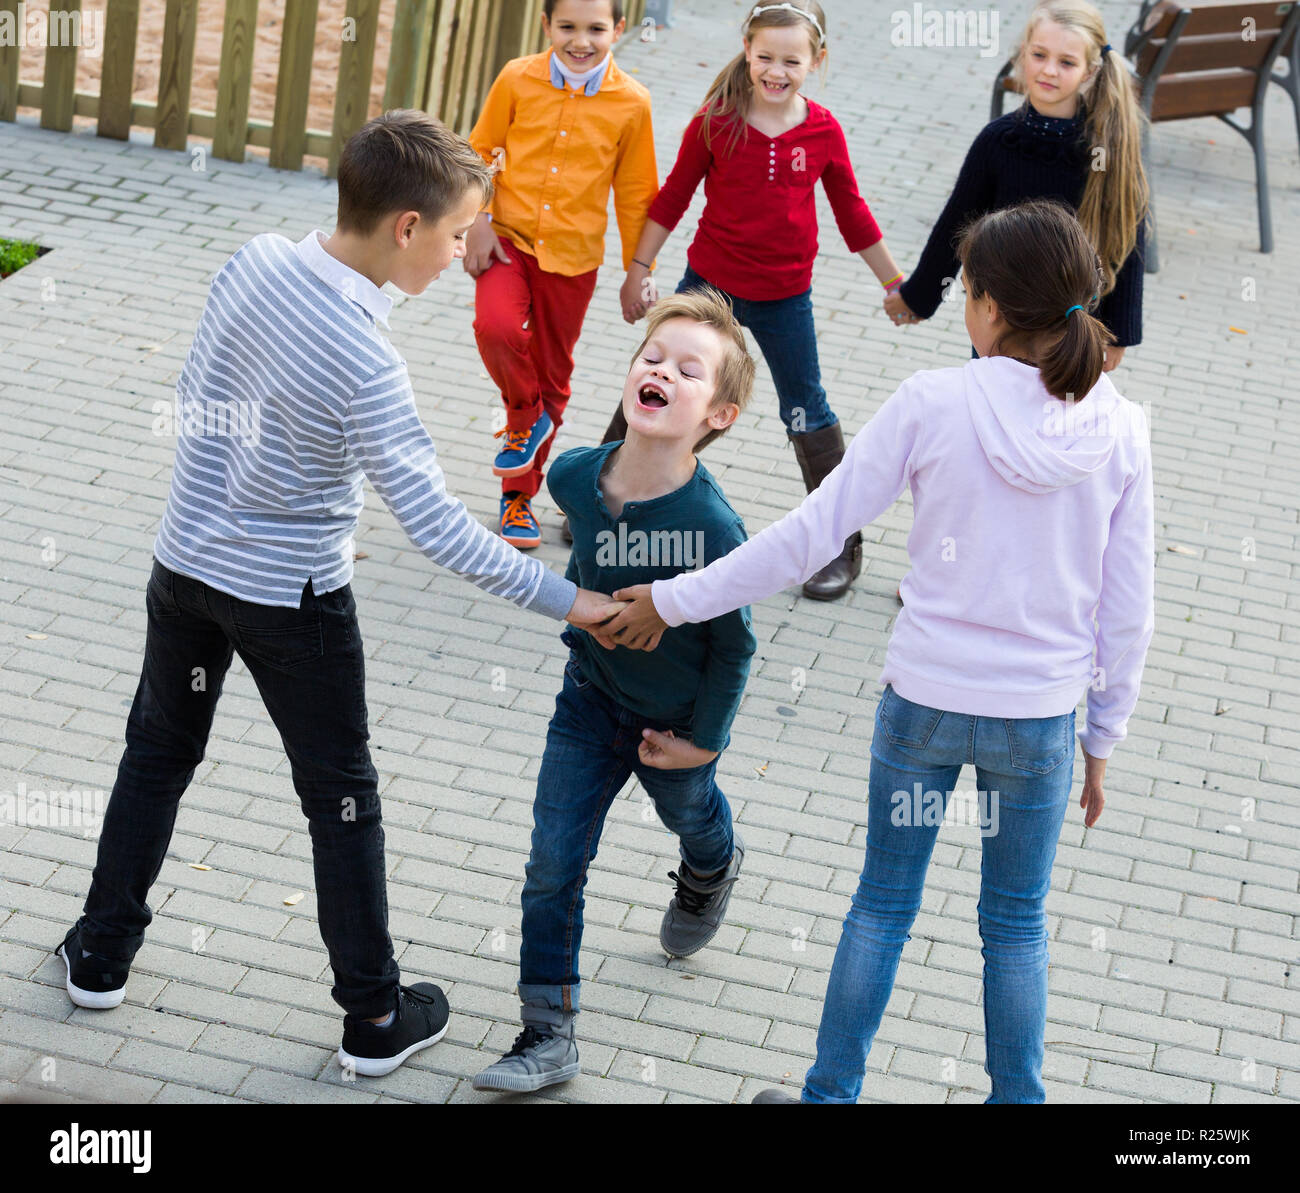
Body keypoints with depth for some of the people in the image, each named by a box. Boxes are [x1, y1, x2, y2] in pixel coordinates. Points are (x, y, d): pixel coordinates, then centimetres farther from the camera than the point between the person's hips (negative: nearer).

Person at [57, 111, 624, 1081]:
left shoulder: (254, 262, -11)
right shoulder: (366, 365, -29)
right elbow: (437, 527, -29)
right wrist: (566, 599, -22)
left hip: (186, 563, 6)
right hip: (292, 599, -6)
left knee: (159, 752, 24)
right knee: (342, 797, 11)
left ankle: (102, 955, 37)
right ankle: (374, 1018, 22)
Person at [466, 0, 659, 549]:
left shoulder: (631, 103, -6)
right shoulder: (518, 79, -7)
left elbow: (635, 193, 3)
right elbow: (480, 151, 4)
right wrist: (478, 223, -6)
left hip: (573, 256, 1)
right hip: (508, 239, -1)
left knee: (552, 377, 10)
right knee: (497, 328, -28)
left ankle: (520, 494, 29)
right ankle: (525, 418, 4)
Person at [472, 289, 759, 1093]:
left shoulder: (713, 526, -34)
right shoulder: (575, 477, -20)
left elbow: (734, 643, -19)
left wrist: (702, 737, -11)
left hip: (677, 717, -3)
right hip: (593, 698, 3)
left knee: (688, 812, 28)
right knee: (553, 865, -1)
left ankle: (711, 871, 65)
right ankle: (549, 1035, 8)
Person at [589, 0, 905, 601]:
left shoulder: (824, 132, -8)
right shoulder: (716, 121, -11)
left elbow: (852, 213, 4)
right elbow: (673, 197, 0)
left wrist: (895, 282, 10)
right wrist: (639, 267, 2)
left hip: (785, 297, 0)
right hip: (709, 282, 0)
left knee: (807, 412, 8)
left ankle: (841, 540, 19)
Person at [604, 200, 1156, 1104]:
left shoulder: (934, 404, -14)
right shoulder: (1120, 431, -8)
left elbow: (809, 535, -11)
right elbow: (1129, 609, -2)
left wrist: (677, 599, -1)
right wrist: (1104, 738, 12)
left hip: (925, 697, -1)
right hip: (1042, 715, 1)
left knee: (883, 907, 15)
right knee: (1017, 926, 17)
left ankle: (830, 1095, 26)